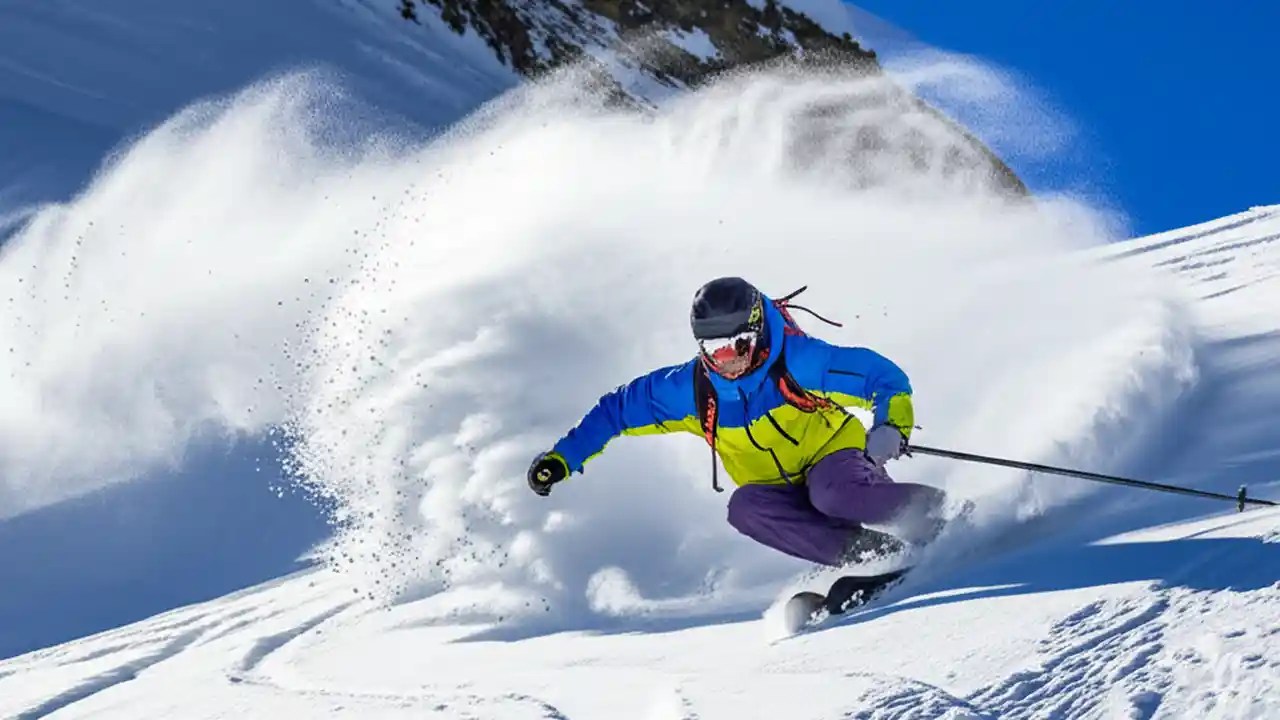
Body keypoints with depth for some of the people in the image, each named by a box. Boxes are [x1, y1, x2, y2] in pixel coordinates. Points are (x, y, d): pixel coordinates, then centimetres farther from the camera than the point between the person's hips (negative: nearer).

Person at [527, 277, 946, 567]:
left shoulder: (798, 361, -21)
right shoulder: (691, 389, -10)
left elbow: (886, 377, -14)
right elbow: (619, 409, 3)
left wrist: (891, 428, -31)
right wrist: (563, 458, -3)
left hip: (833, 455, -4)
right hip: (782, 495, 4)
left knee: (834, 494, -38)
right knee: (745, 508, -30)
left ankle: (945, 514, -18)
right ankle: (862, 552, -28)